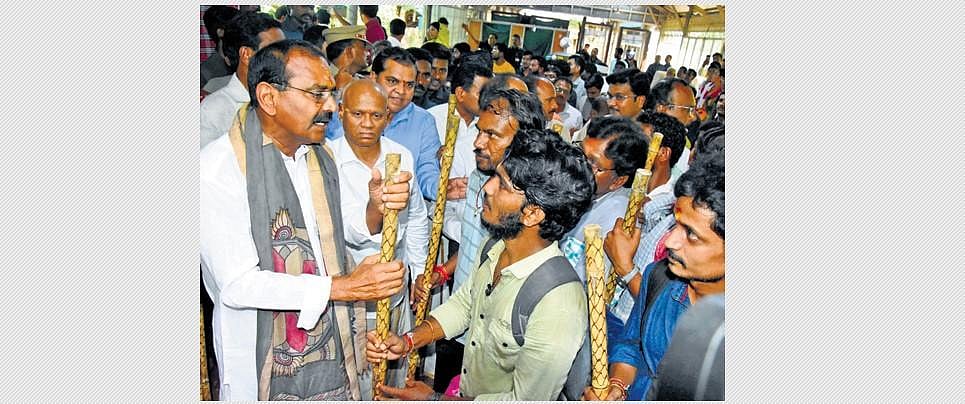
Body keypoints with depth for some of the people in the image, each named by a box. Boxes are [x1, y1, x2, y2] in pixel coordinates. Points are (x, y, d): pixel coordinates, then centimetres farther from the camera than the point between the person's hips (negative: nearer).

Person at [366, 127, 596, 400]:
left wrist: (432, 399, -15)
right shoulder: (497, 249, -9)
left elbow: (525, 399, -24)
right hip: (463, 388, 6)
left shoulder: (559, 307, -32)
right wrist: (408, 341, -6)